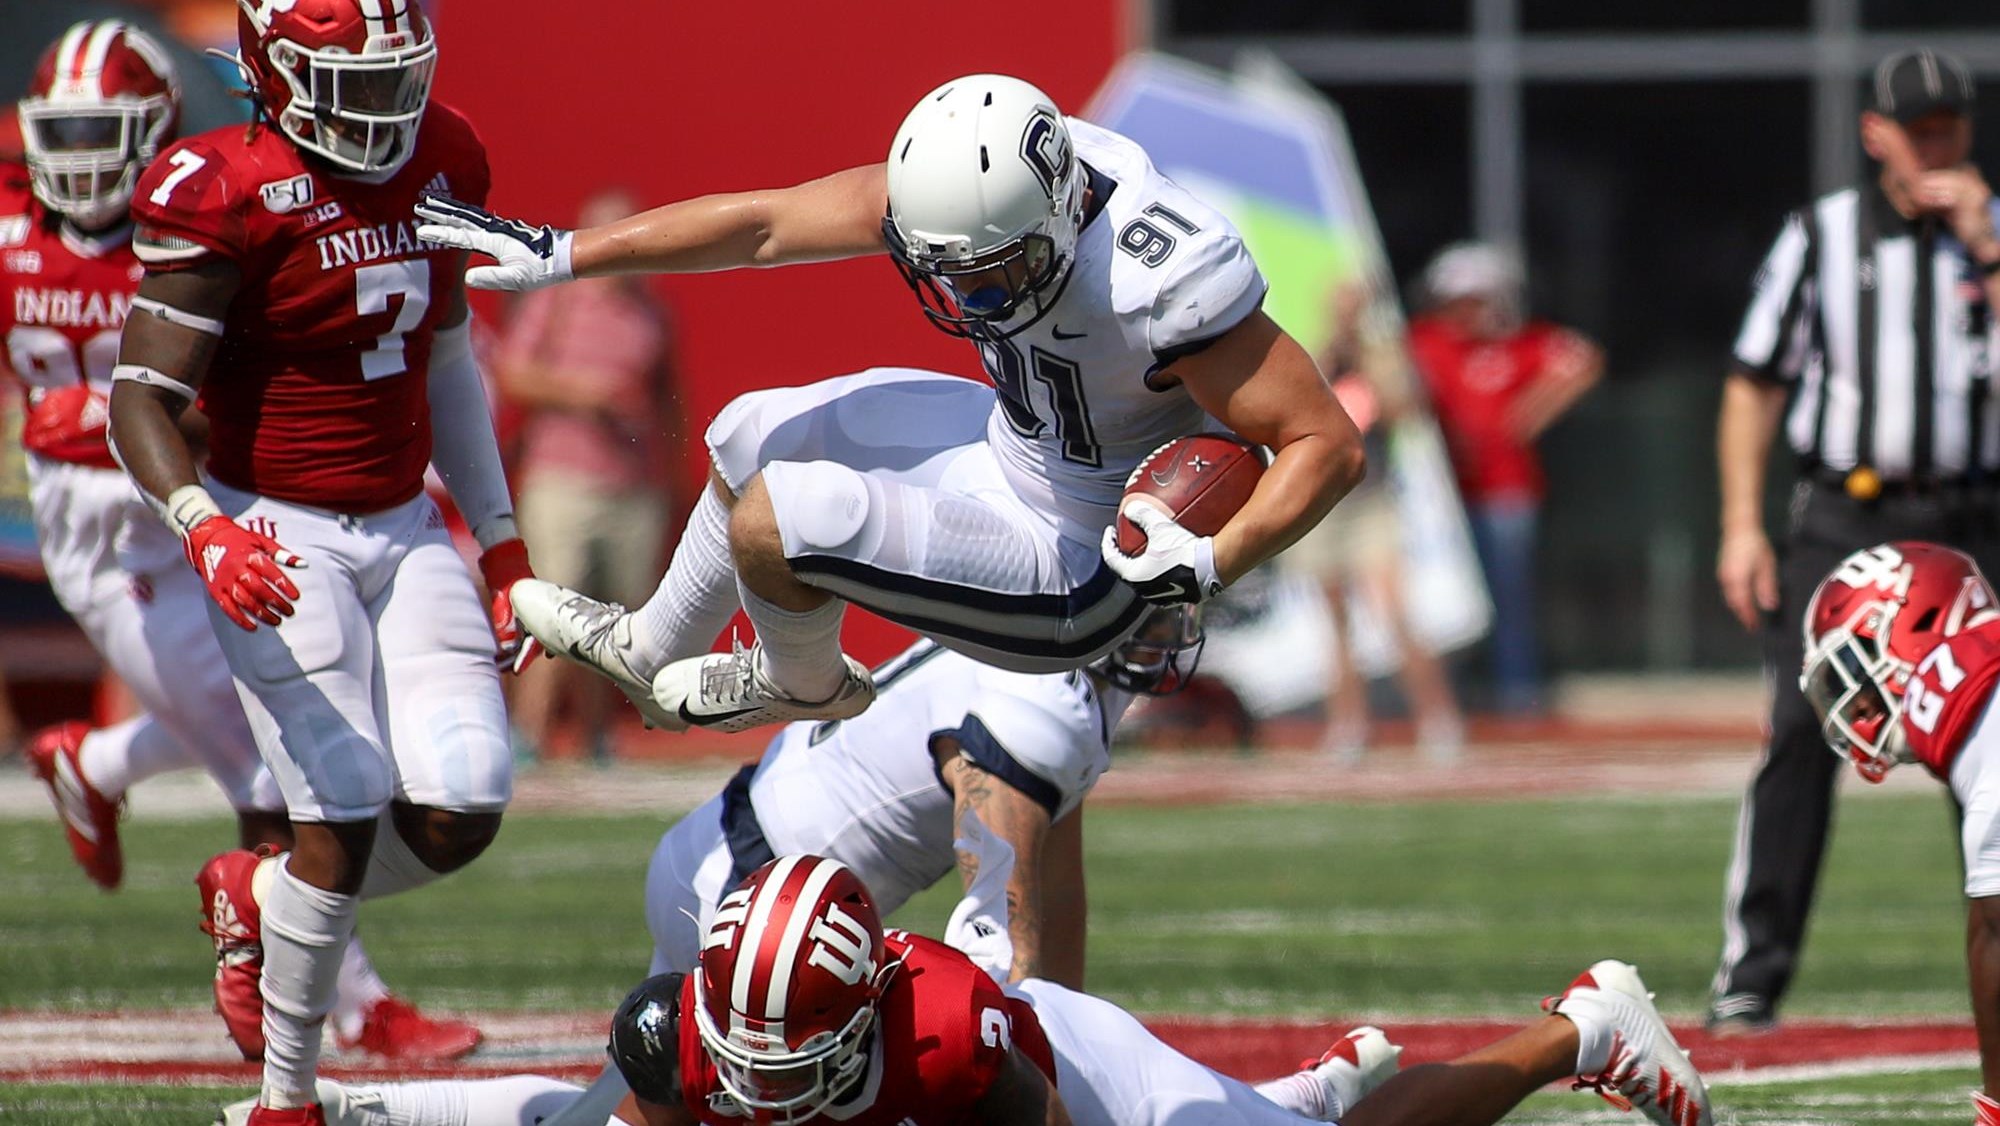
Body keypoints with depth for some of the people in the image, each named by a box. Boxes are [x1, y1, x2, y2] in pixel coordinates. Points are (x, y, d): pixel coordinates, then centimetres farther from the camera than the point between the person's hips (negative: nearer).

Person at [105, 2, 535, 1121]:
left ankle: (257, 896, 23)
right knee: (348, 816, -13)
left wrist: (502, 541, 17)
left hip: (406, 529, 6)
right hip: (282, 541, -6)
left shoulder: (438, 161, 5)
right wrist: (203, 530, -33)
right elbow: (142, 398, -16)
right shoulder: (226, 198, -15)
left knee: (462, 816, -7)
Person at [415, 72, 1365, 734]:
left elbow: (1329, 444, -28)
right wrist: (562, 256, -6)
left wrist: (1210, 564, -39)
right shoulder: (972, 193, -16)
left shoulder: (1156, 288, -37)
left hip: (1077, 580, -8)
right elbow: (763, 225, -8)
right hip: (1010, 457, 8)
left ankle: (805, 684, 16)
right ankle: (652, 655, 46)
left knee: (780, 513, -18)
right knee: (754, 436, 19)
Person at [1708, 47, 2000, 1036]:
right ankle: (1753, 969, -11)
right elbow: (1755, 385, 9)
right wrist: (1741, 525, 0)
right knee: (1801, 728, -12)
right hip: (1840, 519, -1)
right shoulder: (1820, 234, 8)